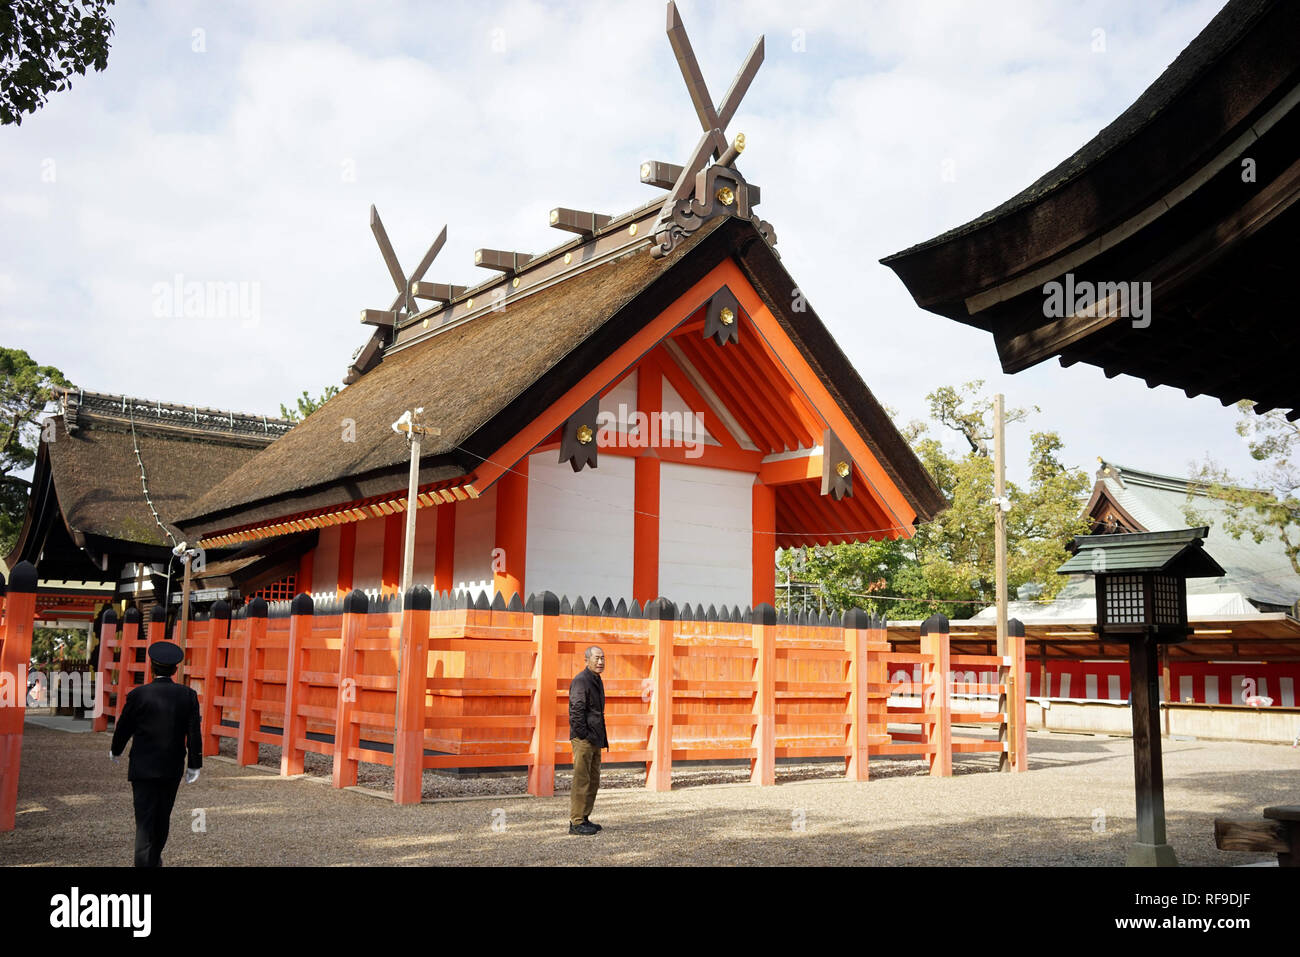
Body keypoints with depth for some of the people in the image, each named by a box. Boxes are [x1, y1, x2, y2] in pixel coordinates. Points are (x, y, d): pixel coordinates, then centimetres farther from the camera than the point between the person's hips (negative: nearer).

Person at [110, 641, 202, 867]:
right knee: (162, 818, 20)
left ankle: (144, 863, -11)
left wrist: (115, 751, 19)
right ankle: (155, 859, 38)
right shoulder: (188, 695, -5)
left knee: (145, 819, -1)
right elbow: (194, 734, -5)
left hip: (143, 767, -3)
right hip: (172, 769, 3)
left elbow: (123, 728, 0)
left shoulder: (138, 695, -11)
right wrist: (195, 765, 4)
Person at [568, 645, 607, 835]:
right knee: (581, 780, -6)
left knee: (593, 781, 13)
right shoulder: (580, 681, -13)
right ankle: (576, 823, -2)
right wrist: (586, 736, -18)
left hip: (594, 739, 10)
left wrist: (601, 738, 18)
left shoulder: (597, 680, 17)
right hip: (583, 739, -10)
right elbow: (576, 712, -18)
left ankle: (584, 818, 21)